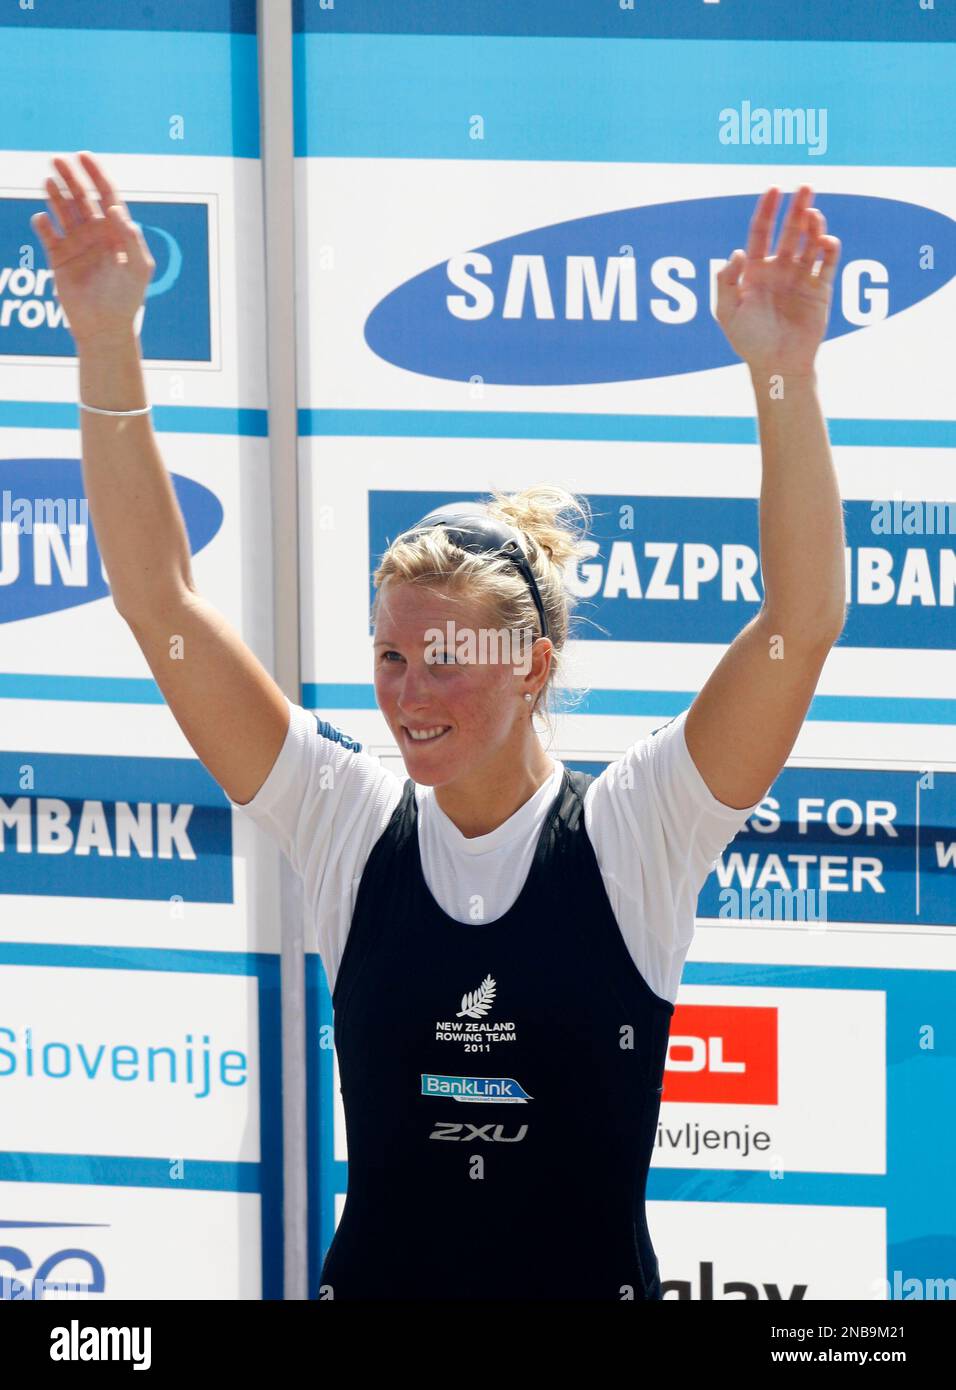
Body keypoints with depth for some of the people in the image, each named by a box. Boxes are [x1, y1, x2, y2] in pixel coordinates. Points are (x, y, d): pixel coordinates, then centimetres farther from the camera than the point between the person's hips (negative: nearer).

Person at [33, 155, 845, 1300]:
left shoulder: (630, 837, -7)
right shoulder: (349, 826, -1)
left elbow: (801, 621, -16)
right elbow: (158, 601, -5)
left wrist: (782, 377, -27)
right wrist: (108, 348, -13)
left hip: (596, 1278, -2)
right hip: (377, 1271, 2)